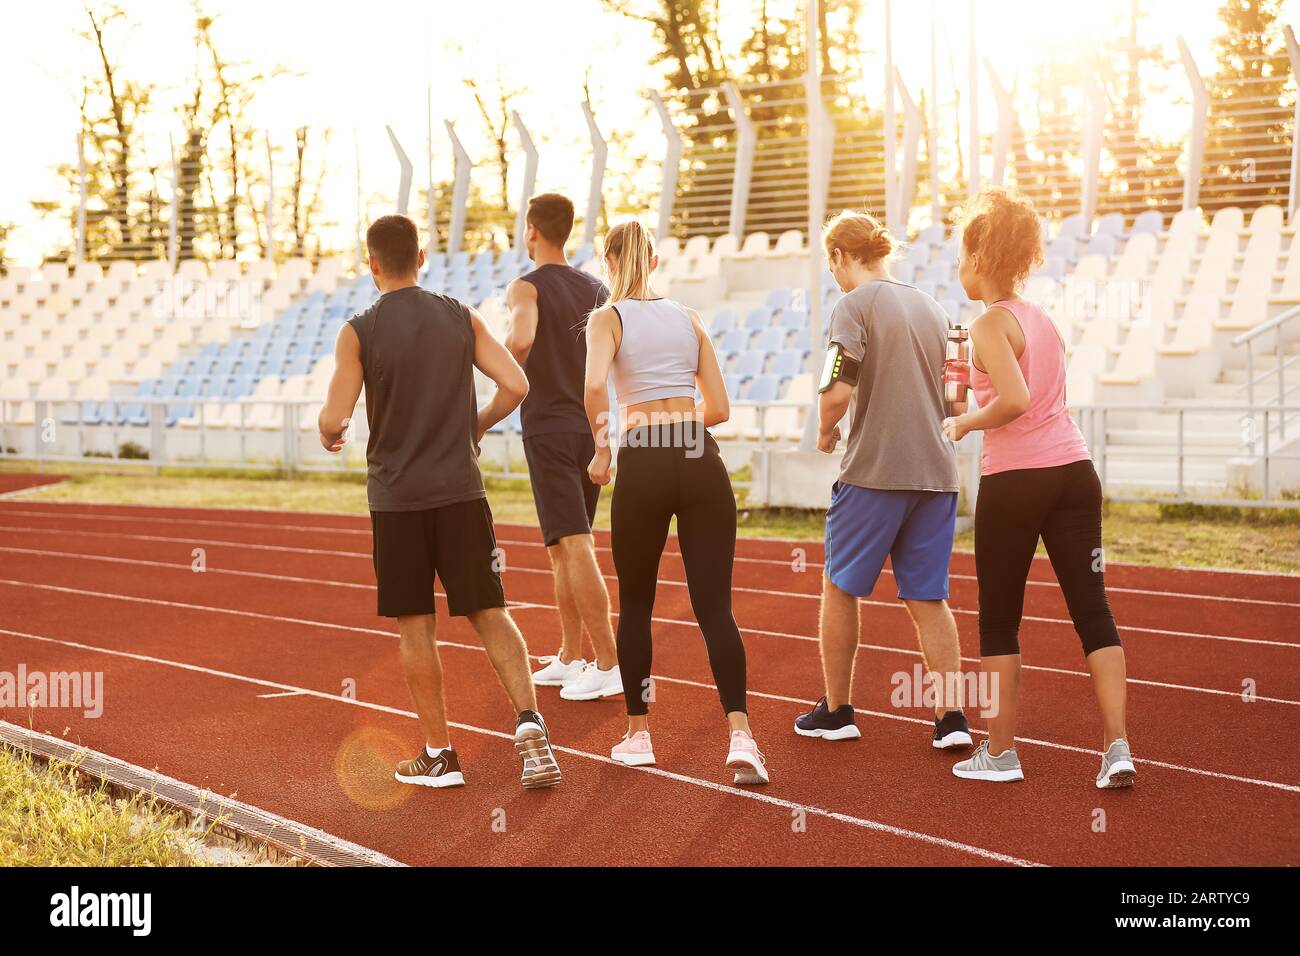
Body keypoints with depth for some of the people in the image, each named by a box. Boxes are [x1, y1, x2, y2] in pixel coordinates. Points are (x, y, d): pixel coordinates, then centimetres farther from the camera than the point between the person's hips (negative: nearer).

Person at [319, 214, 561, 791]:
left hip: (397, 495, -2)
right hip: (461, 489, 2)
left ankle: (438, 756, 13)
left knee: (415, 627, 7)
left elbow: (334, 420, -9)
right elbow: (515, 386, -2)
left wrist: (327, 436, 14)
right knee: (489, 614, 8)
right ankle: (529, 722, -9)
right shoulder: (461, 318, 3)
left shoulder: (359, 332, -5)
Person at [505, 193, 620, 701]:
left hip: (547, 430, -7)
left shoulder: (526, 287, -8)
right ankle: (569, 658, 21)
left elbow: (522, 339, -28)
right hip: (590, 427, 7)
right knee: (563, 549, 16)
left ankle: (609, 664, -11)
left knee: (574, 547, -9)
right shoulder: (595, 288, 12)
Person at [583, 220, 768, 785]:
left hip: (644, 464, -3)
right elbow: (719, 408, 14)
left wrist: (600, 446, -3)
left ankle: (638, 736, 22)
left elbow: (595, 385, -17)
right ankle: (739, 733, -12)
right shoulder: (688, 317, 16)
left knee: (635, 606, 14)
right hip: (701, 460, 3)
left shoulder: (608, 318, 4)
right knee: (715, 607, 2)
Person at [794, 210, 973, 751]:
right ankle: (951, 718, 4)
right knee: (927, 599, 10)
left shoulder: (855, 305, -7)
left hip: (874, 470, -6)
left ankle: (836, 712, 17)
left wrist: (825, 432, 1)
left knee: (840, 588, 10)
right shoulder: (931, 308, 14)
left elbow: (838, 391, -17)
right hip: (936, 470, 6)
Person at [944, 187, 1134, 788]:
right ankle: (1117, 746, -1)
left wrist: (965, 423, -6)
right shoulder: (1043, 319, 14)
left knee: (998, 621, 7)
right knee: (1093, 611, 5)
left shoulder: (990, 324, -9)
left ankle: (1000, 751, 14)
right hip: (1074, 470, 6)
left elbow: (1016, 400, -22)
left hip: (1013, 481, -6)